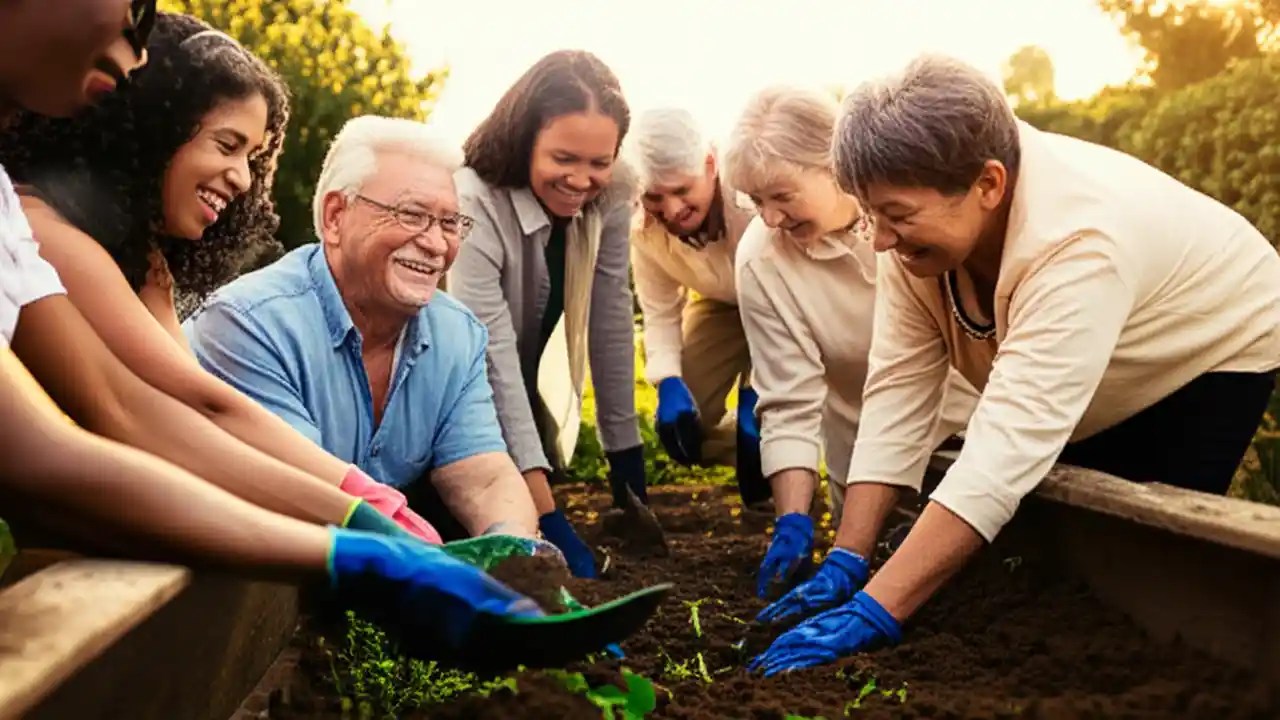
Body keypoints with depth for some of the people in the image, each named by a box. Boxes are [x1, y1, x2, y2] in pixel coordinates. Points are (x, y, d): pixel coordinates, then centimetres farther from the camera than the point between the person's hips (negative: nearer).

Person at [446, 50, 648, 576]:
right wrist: (548, 514, -39)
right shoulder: (474, 205, -33)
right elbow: (492, 359, -36)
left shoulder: (608, 200, -16)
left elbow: (611, 326, -10)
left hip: (520, 391, 5)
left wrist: (626, 454, -9)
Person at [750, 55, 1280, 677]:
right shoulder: (922, 218, -23)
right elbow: (897, 391, -23)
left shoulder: (1079, 242, -43)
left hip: (1210, 349, -6)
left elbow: (1007, 451, -48)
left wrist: (873, 612, -51)